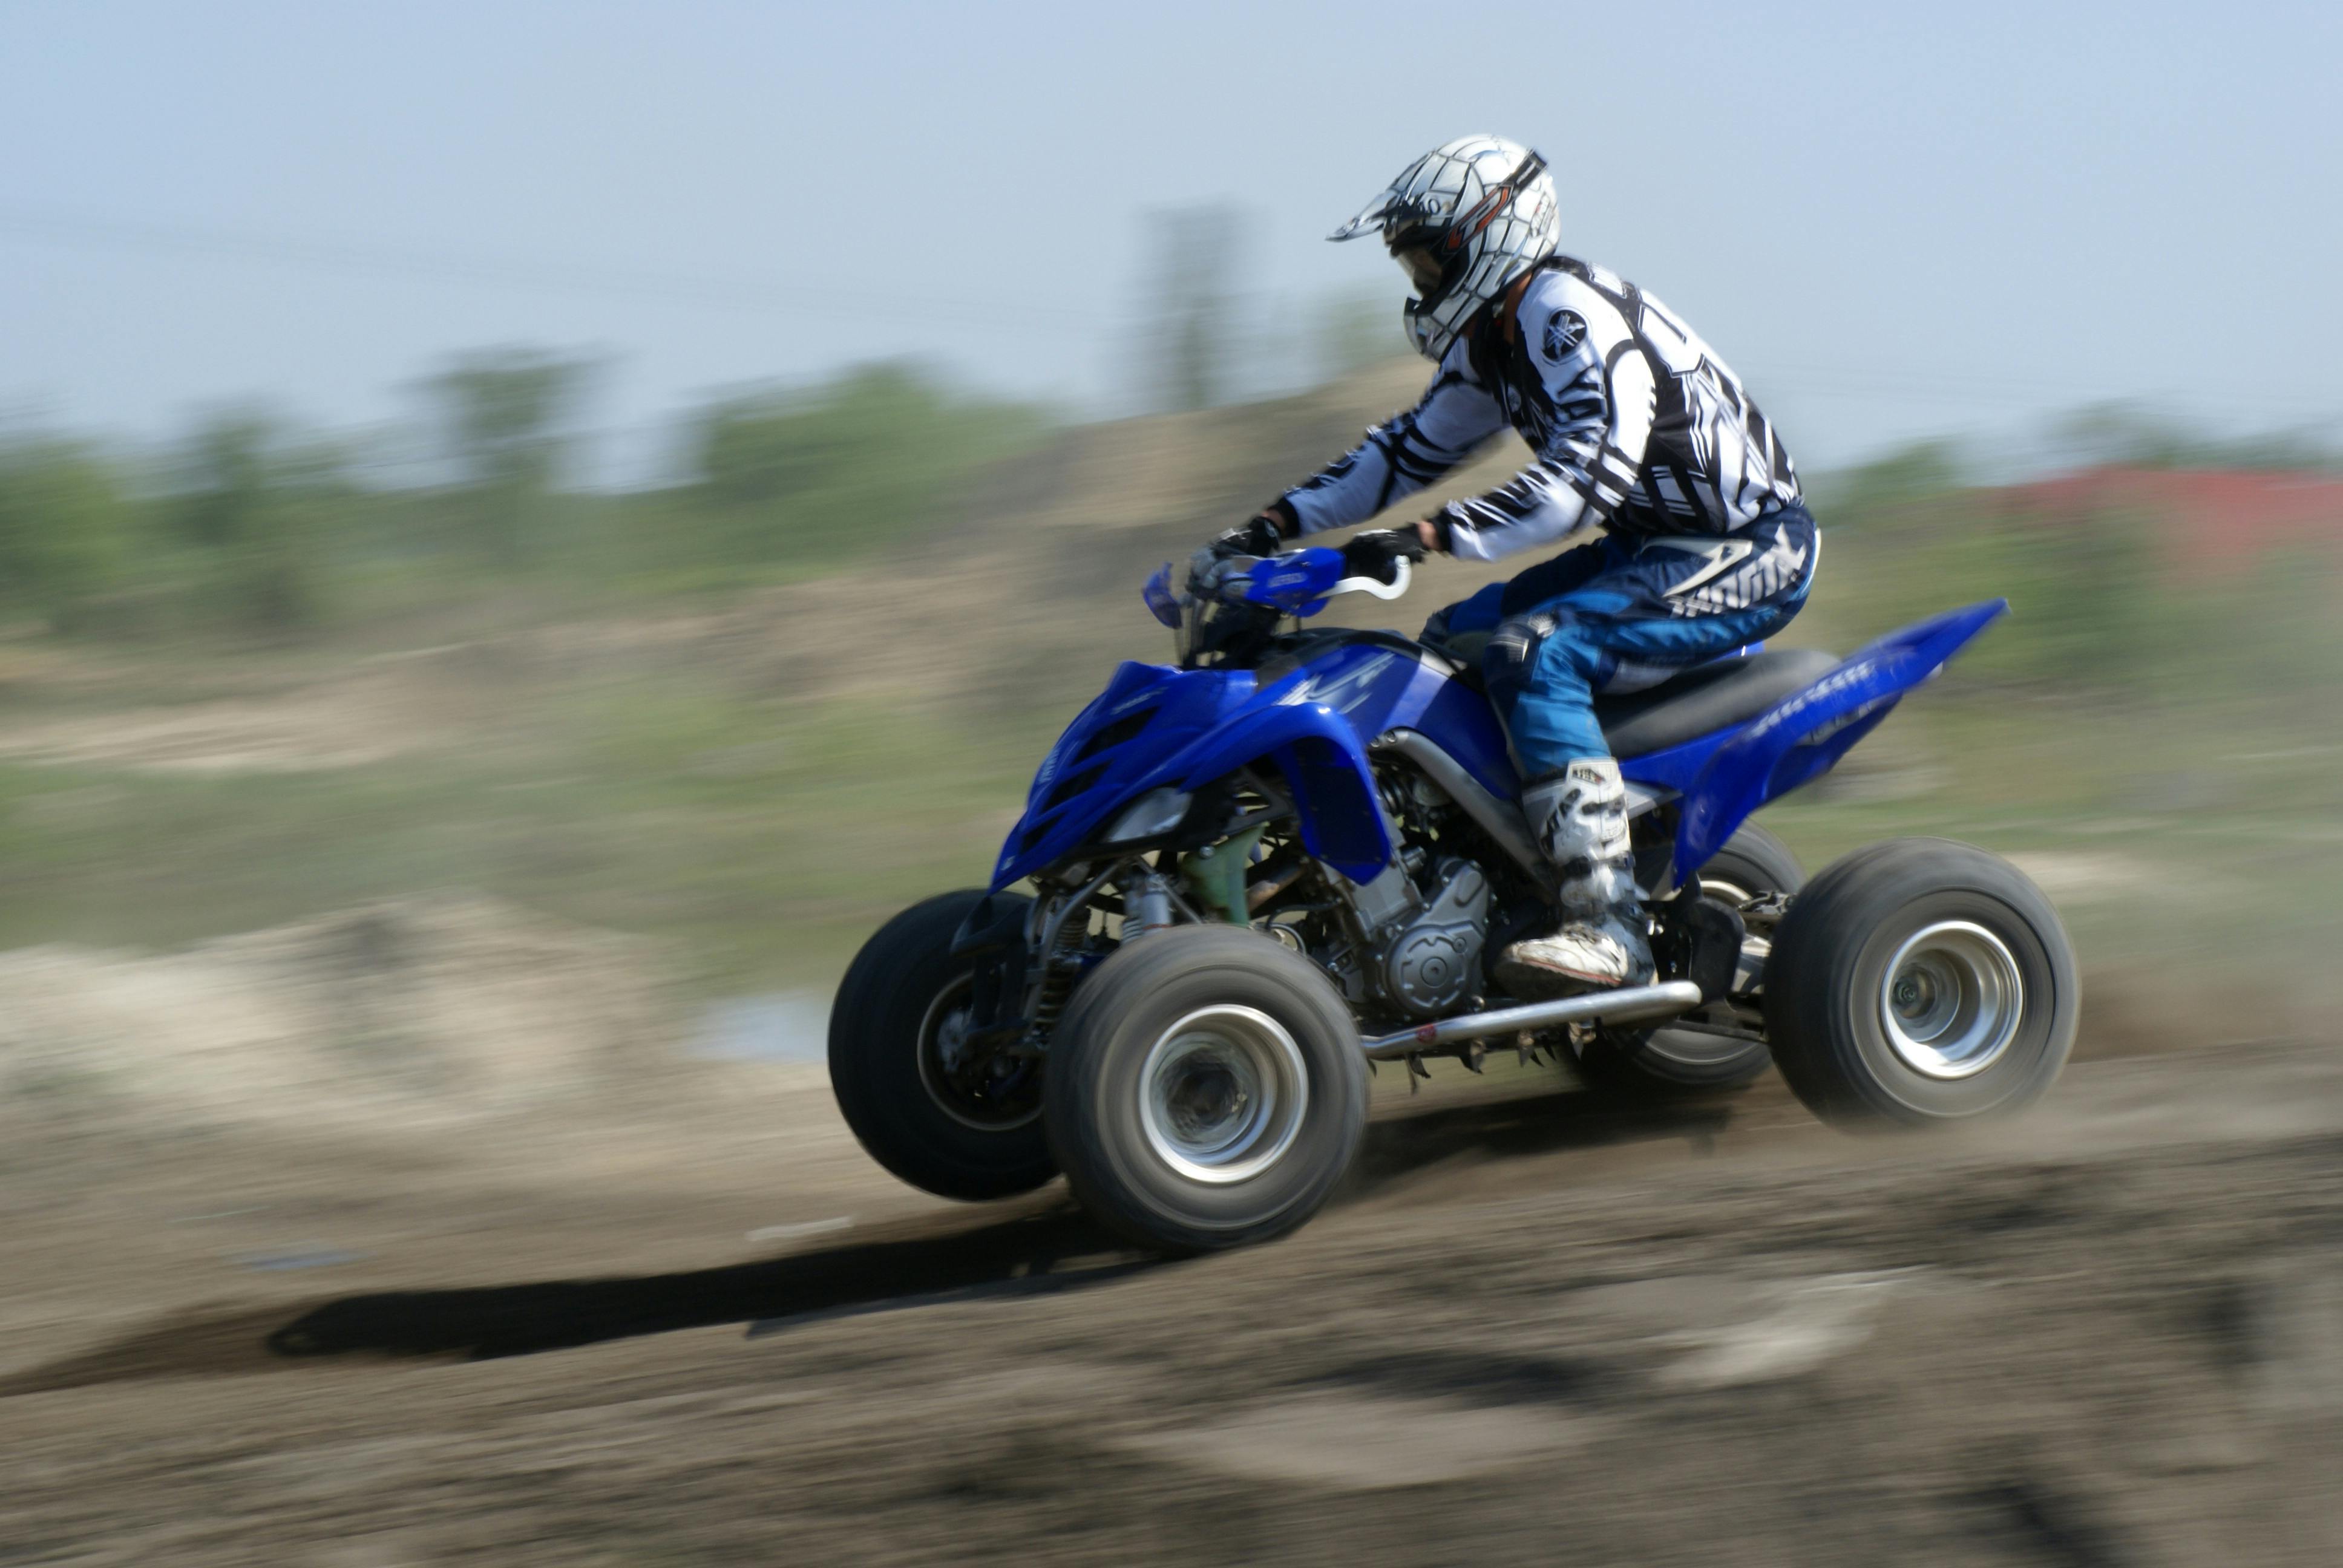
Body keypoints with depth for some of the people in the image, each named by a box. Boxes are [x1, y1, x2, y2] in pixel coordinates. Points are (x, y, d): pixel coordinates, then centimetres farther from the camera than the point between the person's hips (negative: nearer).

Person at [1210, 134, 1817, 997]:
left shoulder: (1571, 313, -21)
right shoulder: (1493, 338, 11)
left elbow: (1586, 476, -33)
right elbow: (1415, 446, 21)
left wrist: (1428, 536, -39)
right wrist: (1279, 523, 11)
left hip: (1747, 554, -11)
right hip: (1656, 540, 11)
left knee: (1535, 656, -28)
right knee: (1452, 643, 11)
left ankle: (1609, 930, -33)